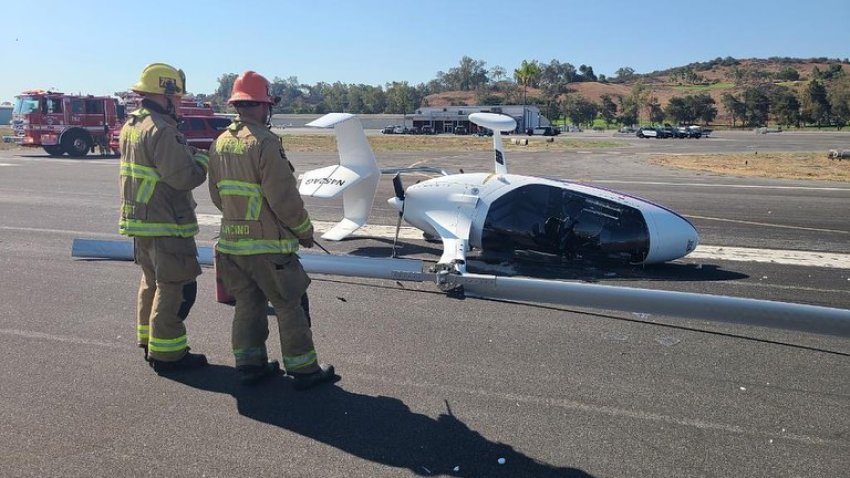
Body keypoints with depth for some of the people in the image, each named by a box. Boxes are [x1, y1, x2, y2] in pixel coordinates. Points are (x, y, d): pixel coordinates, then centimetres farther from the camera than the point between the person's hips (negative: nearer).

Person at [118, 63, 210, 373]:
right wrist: (202, 159, -5)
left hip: (138, 220, 10)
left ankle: (148, 341, 32)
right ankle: (166, 353, 4)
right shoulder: (161, 130, -19)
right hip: (164, 224, -10)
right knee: (175, 287, -2)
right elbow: (184, 177, -23)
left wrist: (188, 153, 10)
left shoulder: (131, 126, 13)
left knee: (152, 281, 21)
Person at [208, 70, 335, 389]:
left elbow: (217, 195, 15)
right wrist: (305, 230, -6)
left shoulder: (220, 143, 7)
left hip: (231, 241, 8)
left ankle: (250, 365, 25)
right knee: (289, 307, 4)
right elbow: (284, 198, -19)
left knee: (247, 304, 16)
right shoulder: (264, 142, -18)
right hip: (267, 244, -7)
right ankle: (303, 370, 13)